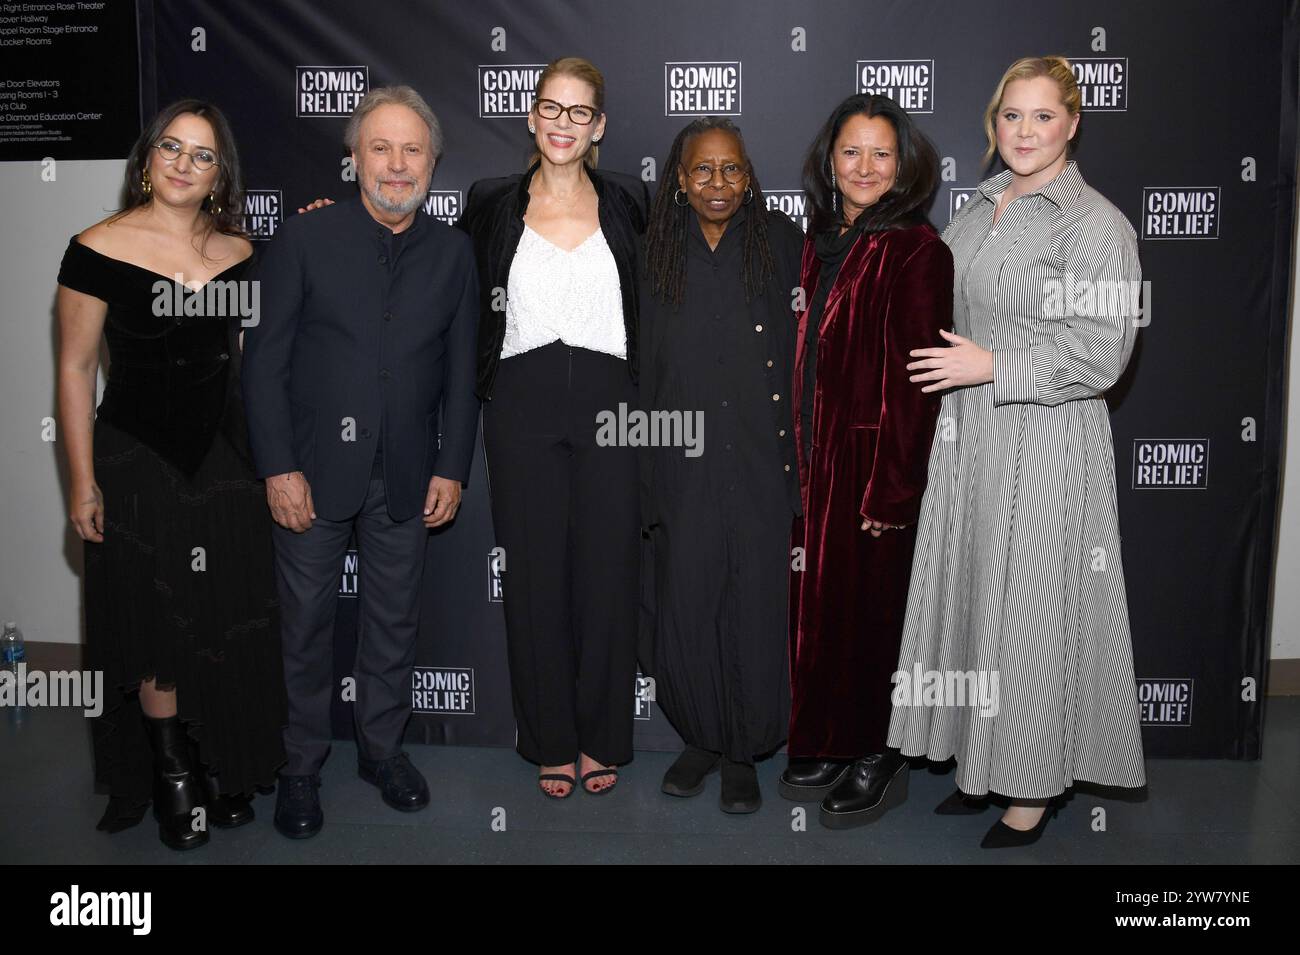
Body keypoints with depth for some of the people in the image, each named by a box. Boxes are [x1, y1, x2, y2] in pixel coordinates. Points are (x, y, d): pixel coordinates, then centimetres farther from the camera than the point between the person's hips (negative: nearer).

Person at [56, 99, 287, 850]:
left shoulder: (239, 252, 5)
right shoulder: (99, 249, -6)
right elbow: (77, 368, -5)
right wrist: (84, 481, -8)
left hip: (226, 458, 3)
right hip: (138, 461, -3)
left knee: (228, 624, 9)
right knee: (156, 627, 5)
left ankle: (225, 771, 27)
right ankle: (172, 780, 24)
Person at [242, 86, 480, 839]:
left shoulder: (452, 253, 5)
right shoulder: (305, 240, -2)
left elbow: (462, 372, 7)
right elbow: (265, 363, -4)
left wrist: (452, 468, 1)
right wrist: (279, 468, -10)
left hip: (407, 475, 2)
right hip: (315, 469, -2)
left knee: (396, 621, 12)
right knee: (308, 623, 8)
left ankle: (383, 746, 31)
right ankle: (303, 765, 24)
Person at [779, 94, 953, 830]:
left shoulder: (914, 250, -12)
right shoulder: (826, 241, 11)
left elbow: (917, 378, -17)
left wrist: (893, 486, -19)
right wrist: (806, 458, 11)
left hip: (877, 458, -7)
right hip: (825, 455, 8)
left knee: (870, 610, 4)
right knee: (823, 604, 15)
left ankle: (881, 761, 22)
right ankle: (833, 748, 31)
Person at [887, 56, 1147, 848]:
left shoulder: (1095, 224, -11)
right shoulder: (978, 209, 12)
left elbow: (1100, 352, -17)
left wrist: (992, 366, -18)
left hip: (1045, 443, -7)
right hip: (969, 435, 7)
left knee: (1032, 604, 1)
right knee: (972, 592, 13)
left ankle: (1037, 785, 19)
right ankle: (985, 761, 29)